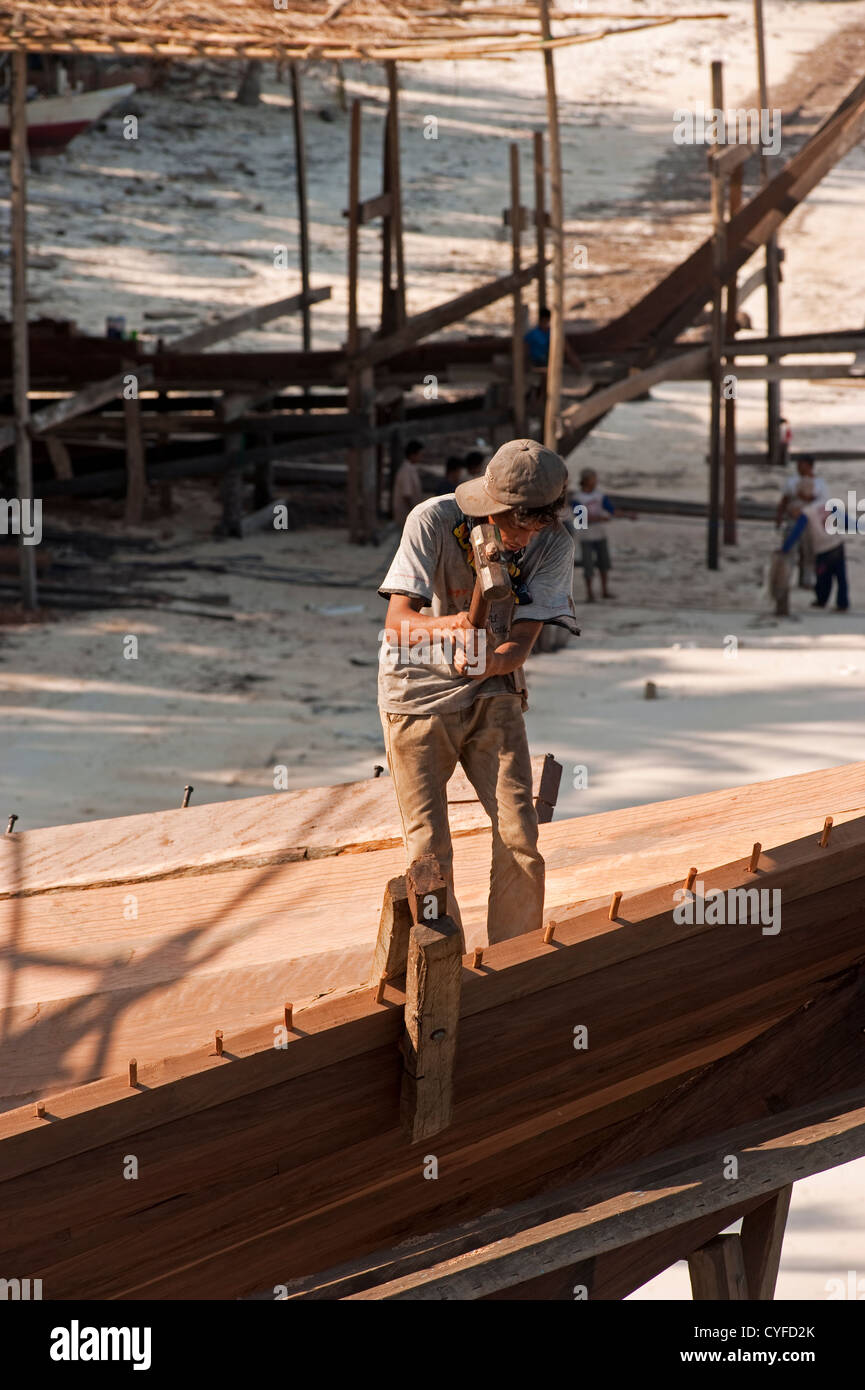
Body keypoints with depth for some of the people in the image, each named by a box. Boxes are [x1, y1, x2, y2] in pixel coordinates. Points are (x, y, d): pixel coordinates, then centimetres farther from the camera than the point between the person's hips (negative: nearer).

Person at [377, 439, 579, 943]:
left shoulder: (554, 546, -13)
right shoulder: (433, 522, -21)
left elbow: (521, 644, -16)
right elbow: (398, 623, -26)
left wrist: (486, 662, -39)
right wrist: (447, 627, -47)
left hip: (493, 694, 2)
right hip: (418, 691, -2)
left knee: (520, 837, -8)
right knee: (429, 849, -4)